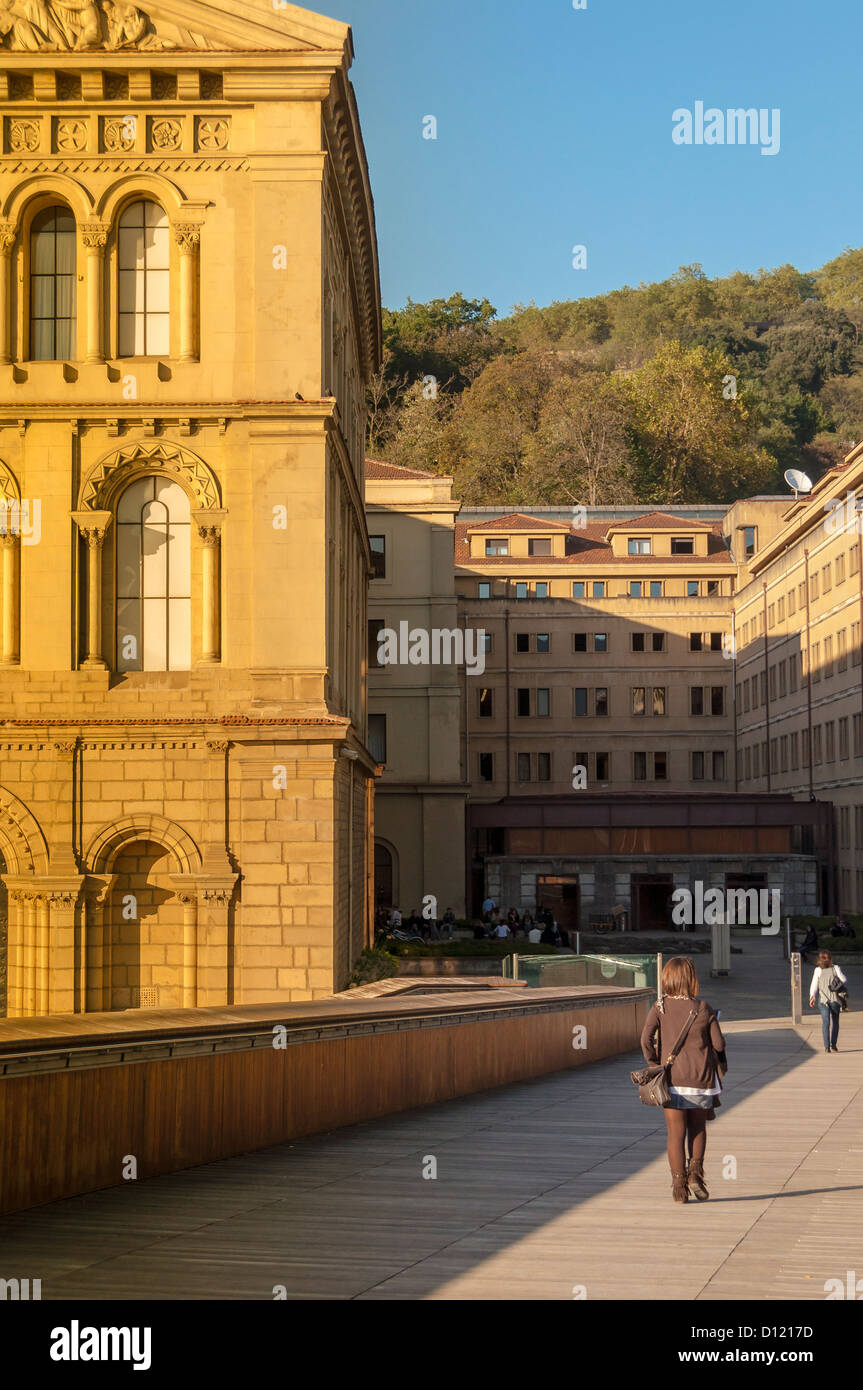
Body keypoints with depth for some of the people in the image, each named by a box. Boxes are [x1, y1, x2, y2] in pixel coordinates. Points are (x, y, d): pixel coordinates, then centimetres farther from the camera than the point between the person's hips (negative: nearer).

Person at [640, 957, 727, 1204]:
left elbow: (646, 1039, -15)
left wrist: (655, 1064, -2)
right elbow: (718, 1044, -4)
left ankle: (679, 1185, 7)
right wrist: (719, 1064, 16)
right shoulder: (703, 1008, -4)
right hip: (701, 1078, 0)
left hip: (673, 1079, 0)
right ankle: (695, 1172, 5)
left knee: (676, 1134, 7)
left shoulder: (660, 1008, -4)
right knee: (698, 1128, 20)